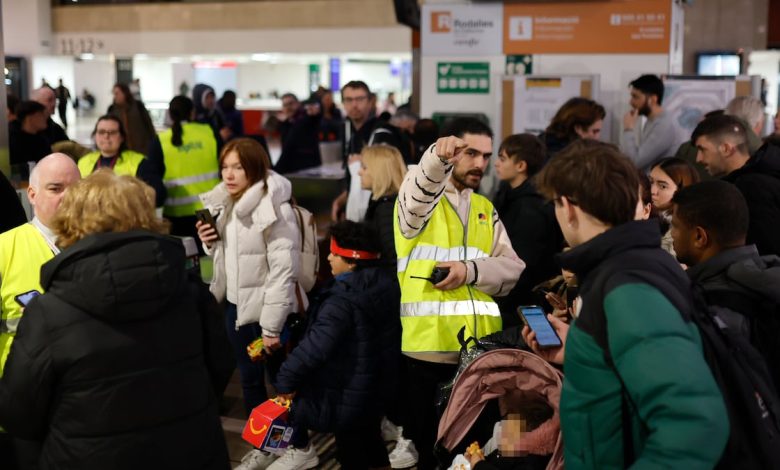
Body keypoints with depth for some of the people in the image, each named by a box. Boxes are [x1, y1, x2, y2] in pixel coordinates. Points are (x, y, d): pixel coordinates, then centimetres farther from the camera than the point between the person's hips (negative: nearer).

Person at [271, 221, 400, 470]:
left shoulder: (342, 300, -27)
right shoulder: (386, 283, -2)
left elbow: (315, 347, -35)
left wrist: (285, 381, -23)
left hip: (345, 393, -8)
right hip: (378, 385, 8)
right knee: (366, 435, 23)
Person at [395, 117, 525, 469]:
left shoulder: (485, 209, 16)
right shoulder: (419, 199, -1)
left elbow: (512, 269, 5)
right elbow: (420, 193, -27)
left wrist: (471, 271, -13)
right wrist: (437, 159, -47)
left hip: (481, 349, 5)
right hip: (429, 347, -5)